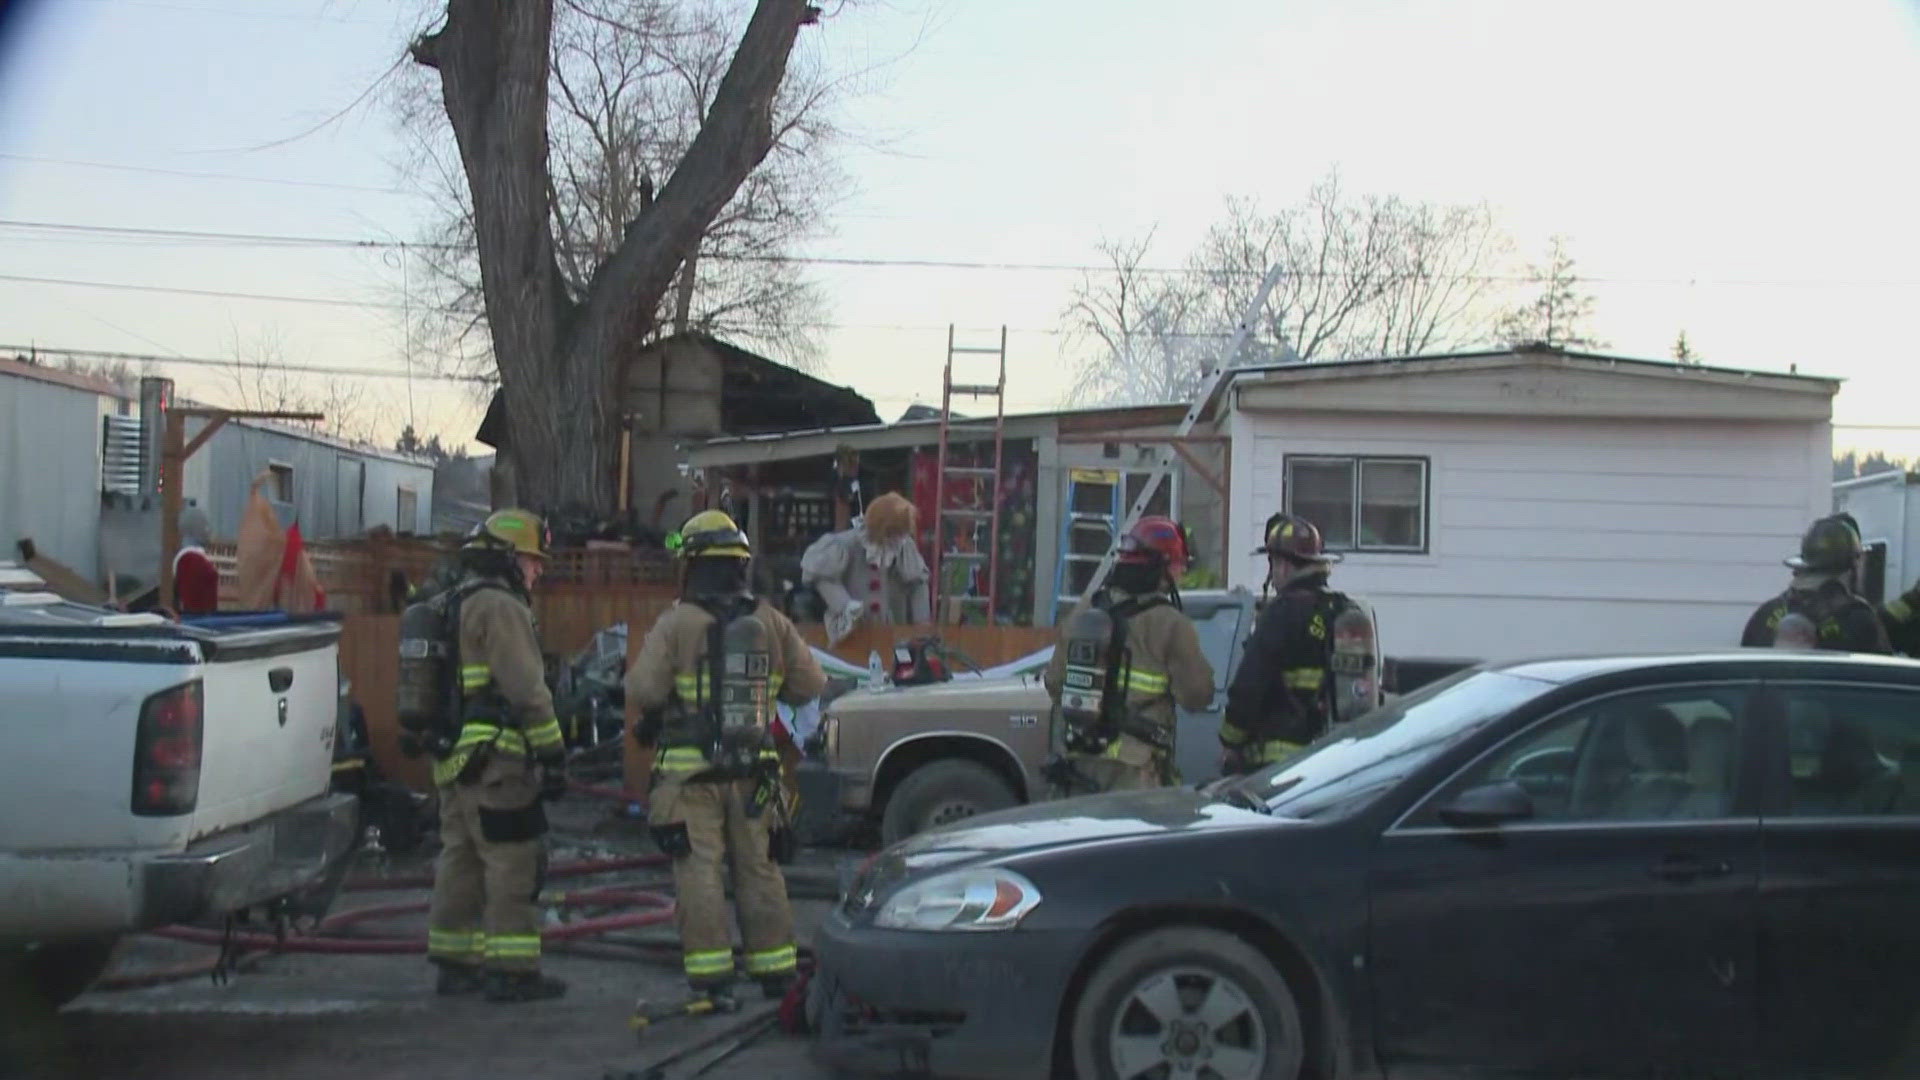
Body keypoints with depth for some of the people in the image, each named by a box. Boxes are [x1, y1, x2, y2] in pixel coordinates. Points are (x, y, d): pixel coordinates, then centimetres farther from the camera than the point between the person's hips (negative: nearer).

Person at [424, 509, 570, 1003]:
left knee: (461, 859, 14)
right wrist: (553, 752, -16)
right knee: (514, 864, -6)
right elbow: (526, 689, -18)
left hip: (454, 758, 10)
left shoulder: (448, 607, 21)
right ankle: (511, 970, -5)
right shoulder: (499, 607, -11)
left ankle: (455, 963, 20)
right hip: (495, 761, -10)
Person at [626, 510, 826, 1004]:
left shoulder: (676, 623, -9)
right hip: (754, 772, 4)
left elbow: (643, 690, -15)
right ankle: (775, 970, 19)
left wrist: (653, 716, 7)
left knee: (699, 870, 0)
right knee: (759, 869, 13)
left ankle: (711, 976, -2)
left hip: (690, 772, -4)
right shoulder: (771, 622, 4)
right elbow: (810, 685, 5)